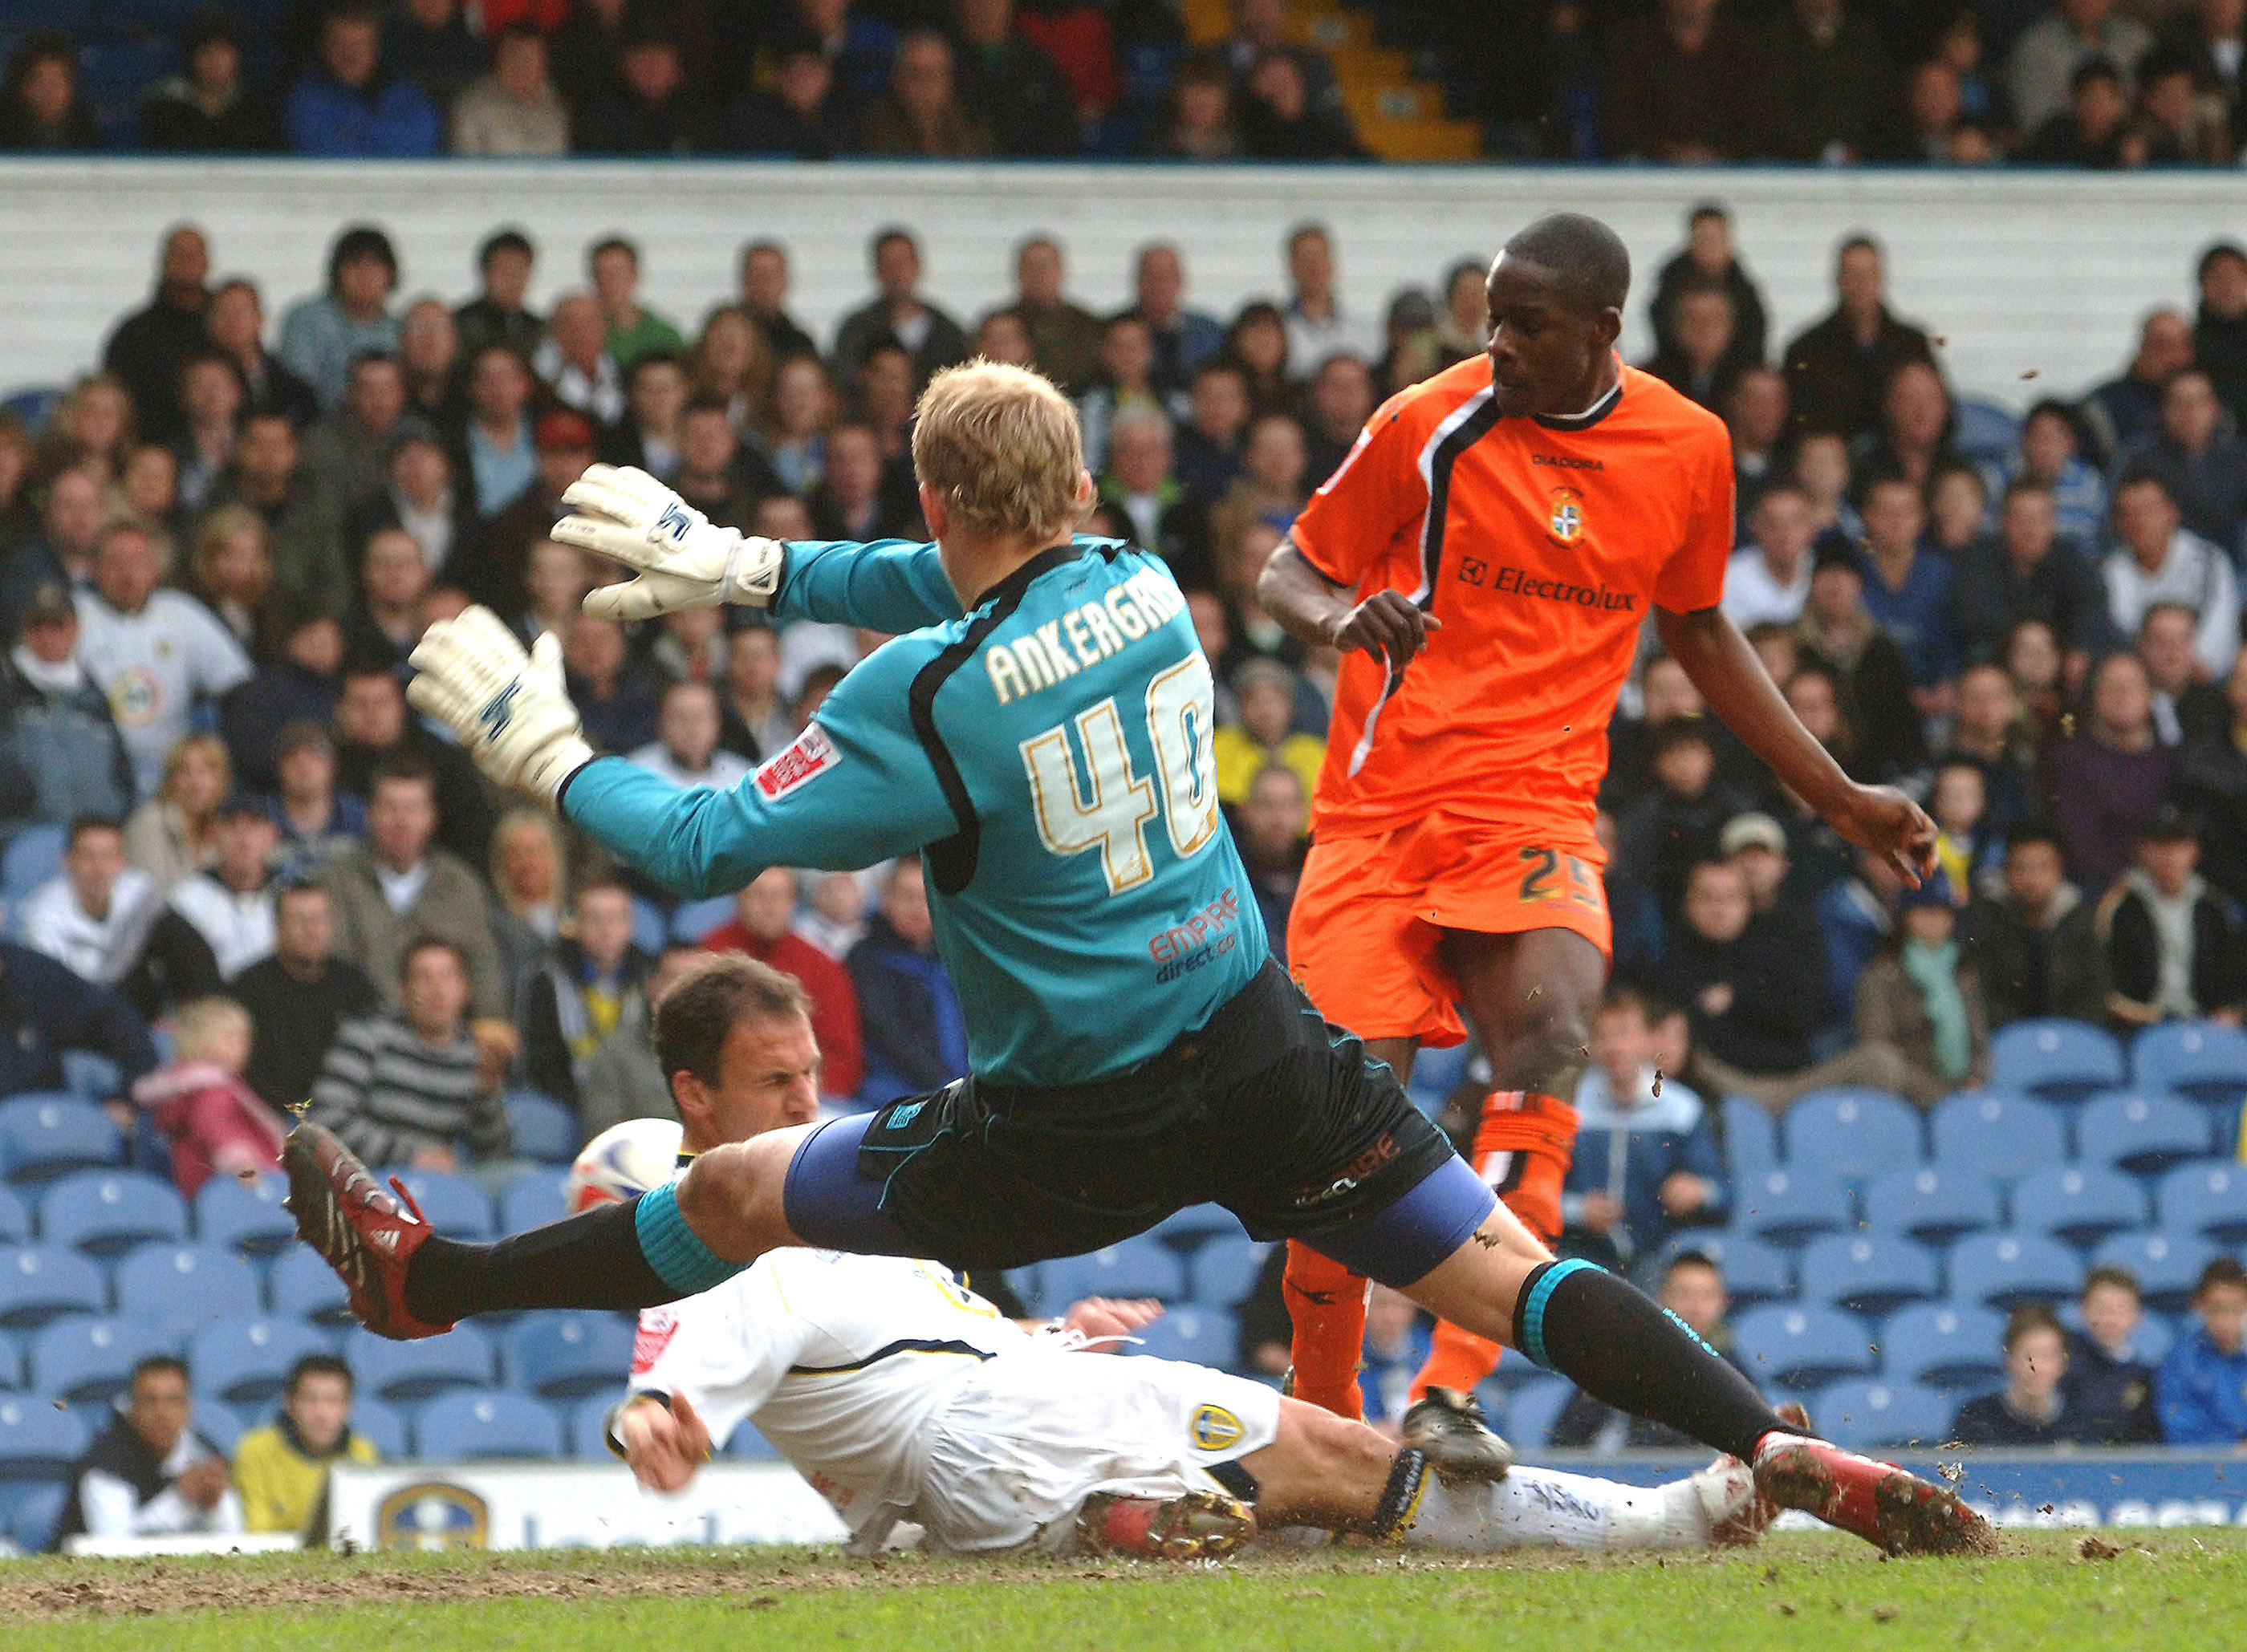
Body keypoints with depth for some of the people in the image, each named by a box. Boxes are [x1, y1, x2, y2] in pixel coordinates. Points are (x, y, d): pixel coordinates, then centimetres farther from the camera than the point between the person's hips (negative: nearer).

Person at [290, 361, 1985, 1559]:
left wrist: (552, 756, 5)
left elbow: (712, 845, -11)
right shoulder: (1142, 588, 2)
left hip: (1077, 1126, -4)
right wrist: (749, 568, 25)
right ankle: (1781, 1452, -15)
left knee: (734, 1198, 11)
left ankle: (432, 1280, 26)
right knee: (1500, 1267, 0)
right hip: (1265, 1050, 4)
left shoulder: (929, 697, -16)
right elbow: (982, 586, 24)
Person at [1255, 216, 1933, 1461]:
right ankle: (1320, 1424, 13)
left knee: (1550, 1033, -28)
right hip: (1380, 805, -1)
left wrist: (1838, 798, 24)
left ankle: (1451, 1391, -31)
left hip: (1534, 811, 1)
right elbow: (1287, 574, 6)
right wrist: (1340, 614, -19)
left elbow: (1699, 632, 22)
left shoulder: (1689, 450, 5)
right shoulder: (1429, 427, -3)